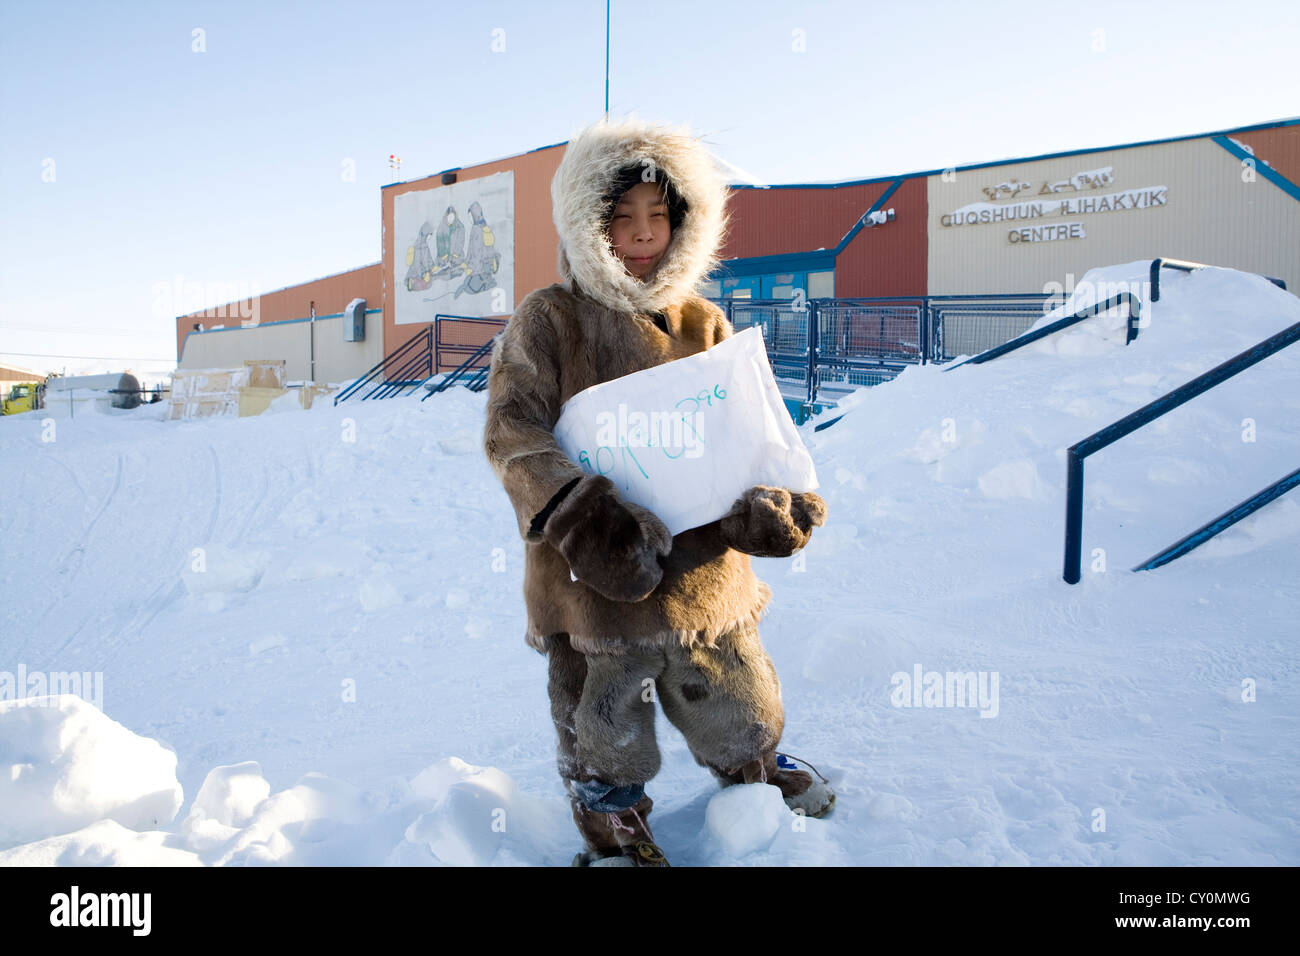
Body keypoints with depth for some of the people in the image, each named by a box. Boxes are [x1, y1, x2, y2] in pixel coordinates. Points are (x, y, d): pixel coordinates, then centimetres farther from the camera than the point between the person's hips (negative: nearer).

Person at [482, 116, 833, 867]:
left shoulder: (704, 326, 5)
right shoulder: (548, 322, -5)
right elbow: (514, 432, -13)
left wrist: (762, 505, -16)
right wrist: (576, 510, -28)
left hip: (700, 574, 3)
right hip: (594, 580, -3)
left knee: (743, 713, 23)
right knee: (606, 742, 15)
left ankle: (759, 773, 55)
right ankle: (614, 829, 44)